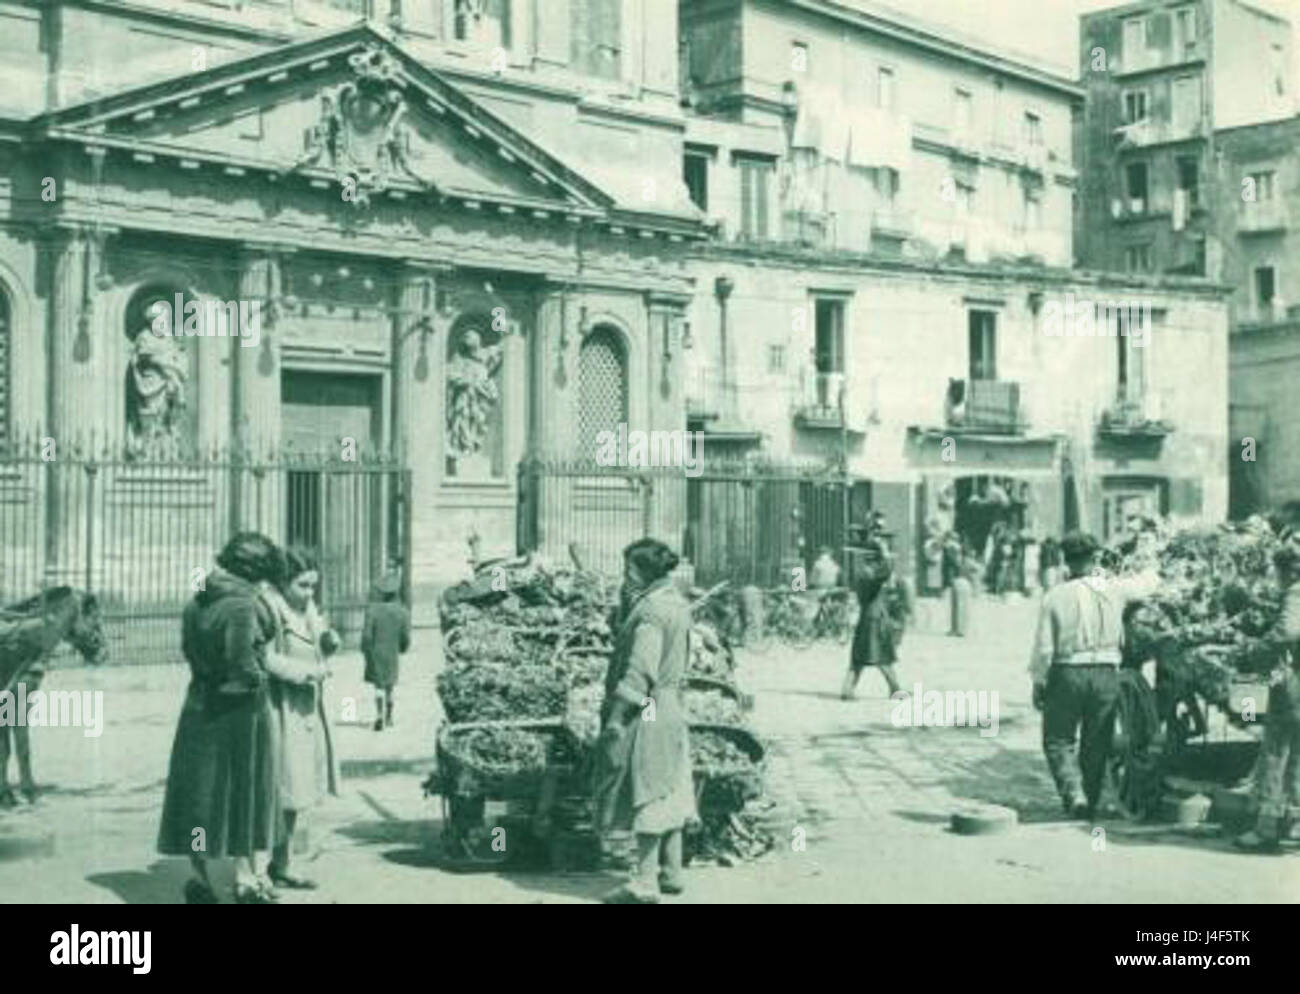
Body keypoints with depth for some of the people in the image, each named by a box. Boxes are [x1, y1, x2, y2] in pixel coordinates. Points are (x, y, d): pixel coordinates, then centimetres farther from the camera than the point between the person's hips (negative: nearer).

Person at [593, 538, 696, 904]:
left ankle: (645, 883, -2)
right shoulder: (674, 603, 11)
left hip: (647, 714, -10)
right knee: (667, 794, 14)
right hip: (670, 709, 10)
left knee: (647, 795, -6)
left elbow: (640, 670, -22)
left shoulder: (650, 610, -18)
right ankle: (671, 873, 22)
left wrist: (618, 714, -19)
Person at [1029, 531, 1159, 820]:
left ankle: (1073, 792, -8)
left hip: (1067, 674, -2)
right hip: (1106, 674, 2)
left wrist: (1038, 682, 6)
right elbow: (1151, 581, 18)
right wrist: (1105, 574, 31)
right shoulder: (1114, 590, -2)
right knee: (1096, 743, 15)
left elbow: (1044, 648, -6)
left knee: (1058, 740, 11)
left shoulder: (1055, 597, -7)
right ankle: (1090, 803, 21)